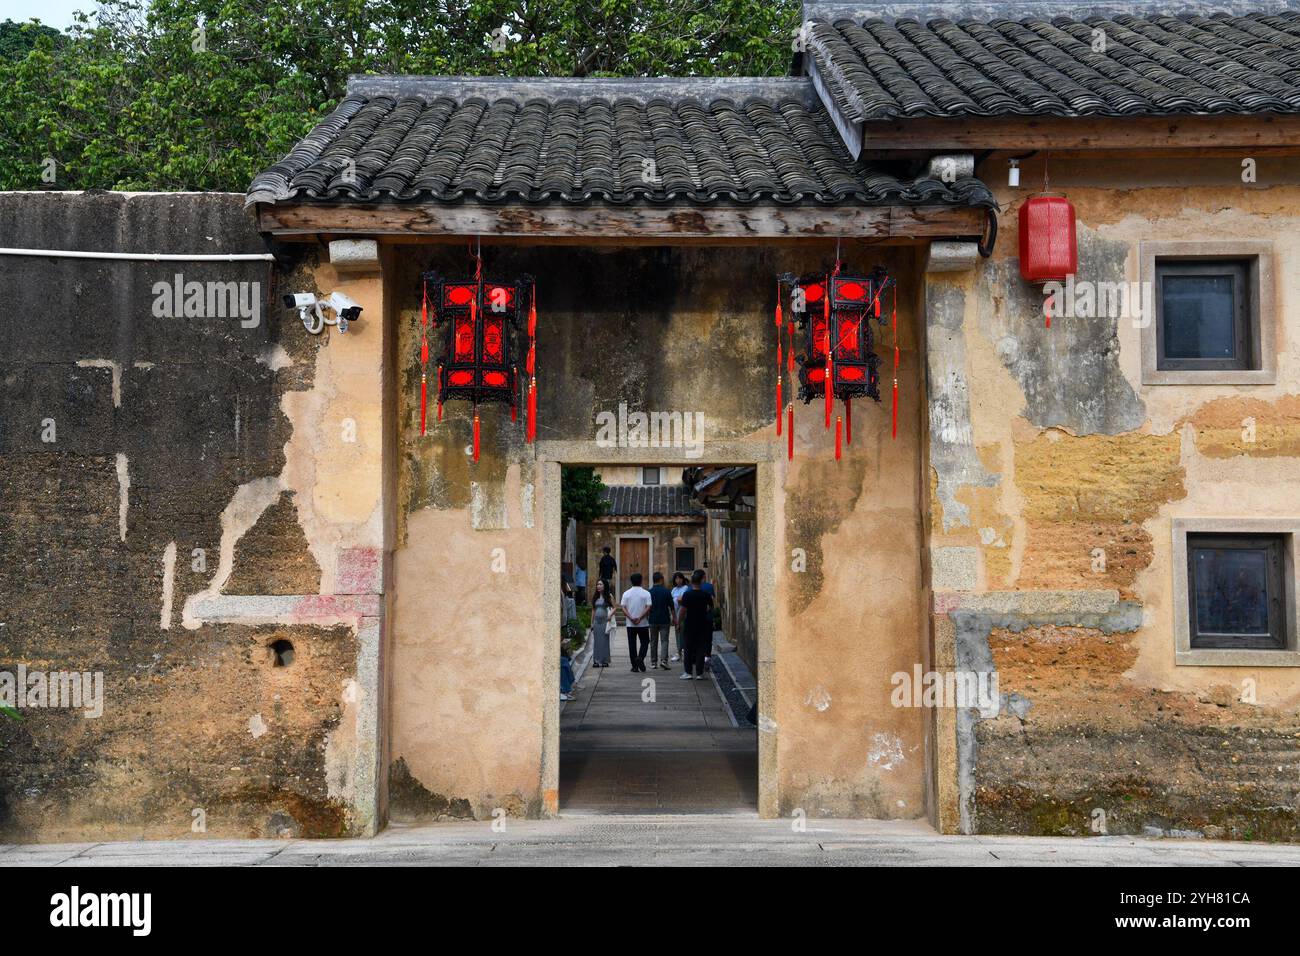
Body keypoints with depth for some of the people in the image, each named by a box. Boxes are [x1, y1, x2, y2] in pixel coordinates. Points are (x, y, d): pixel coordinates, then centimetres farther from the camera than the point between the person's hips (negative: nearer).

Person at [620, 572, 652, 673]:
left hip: (630, 624, 2)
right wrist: (640, 618, -12)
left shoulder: (626, 593, 2)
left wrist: (631, 618, -10)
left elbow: (623, 607, -5)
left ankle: (635, 666, 6)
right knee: (644, 642, 11)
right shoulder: (646, 593, -4)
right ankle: (640, 658, -13)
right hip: (643, 623, -2)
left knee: (632, 644, 6)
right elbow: (648, 608, -12)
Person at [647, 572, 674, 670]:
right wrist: (673, 618, 6)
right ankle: (663, 660, -16)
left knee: (653, 642, 11)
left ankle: (653, 662, 14)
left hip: (653, 620, 2)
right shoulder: (666, 591, -7)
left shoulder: (649, 592, -1)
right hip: (664, 620, -2)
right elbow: (671, 606, -4)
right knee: (664, 640, -1)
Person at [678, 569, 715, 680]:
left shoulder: (687, 595, -10)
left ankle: (688, 672, 7)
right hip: (702, 624, 1)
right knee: (701, 648, 5)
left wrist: (680, 622, 0)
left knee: (689, 648, 8)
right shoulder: (706, 595, -3)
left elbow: (683, 610, -10)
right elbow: (710, 608, 5)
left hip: (690, 624, -1)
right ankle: (699, 673, 3)